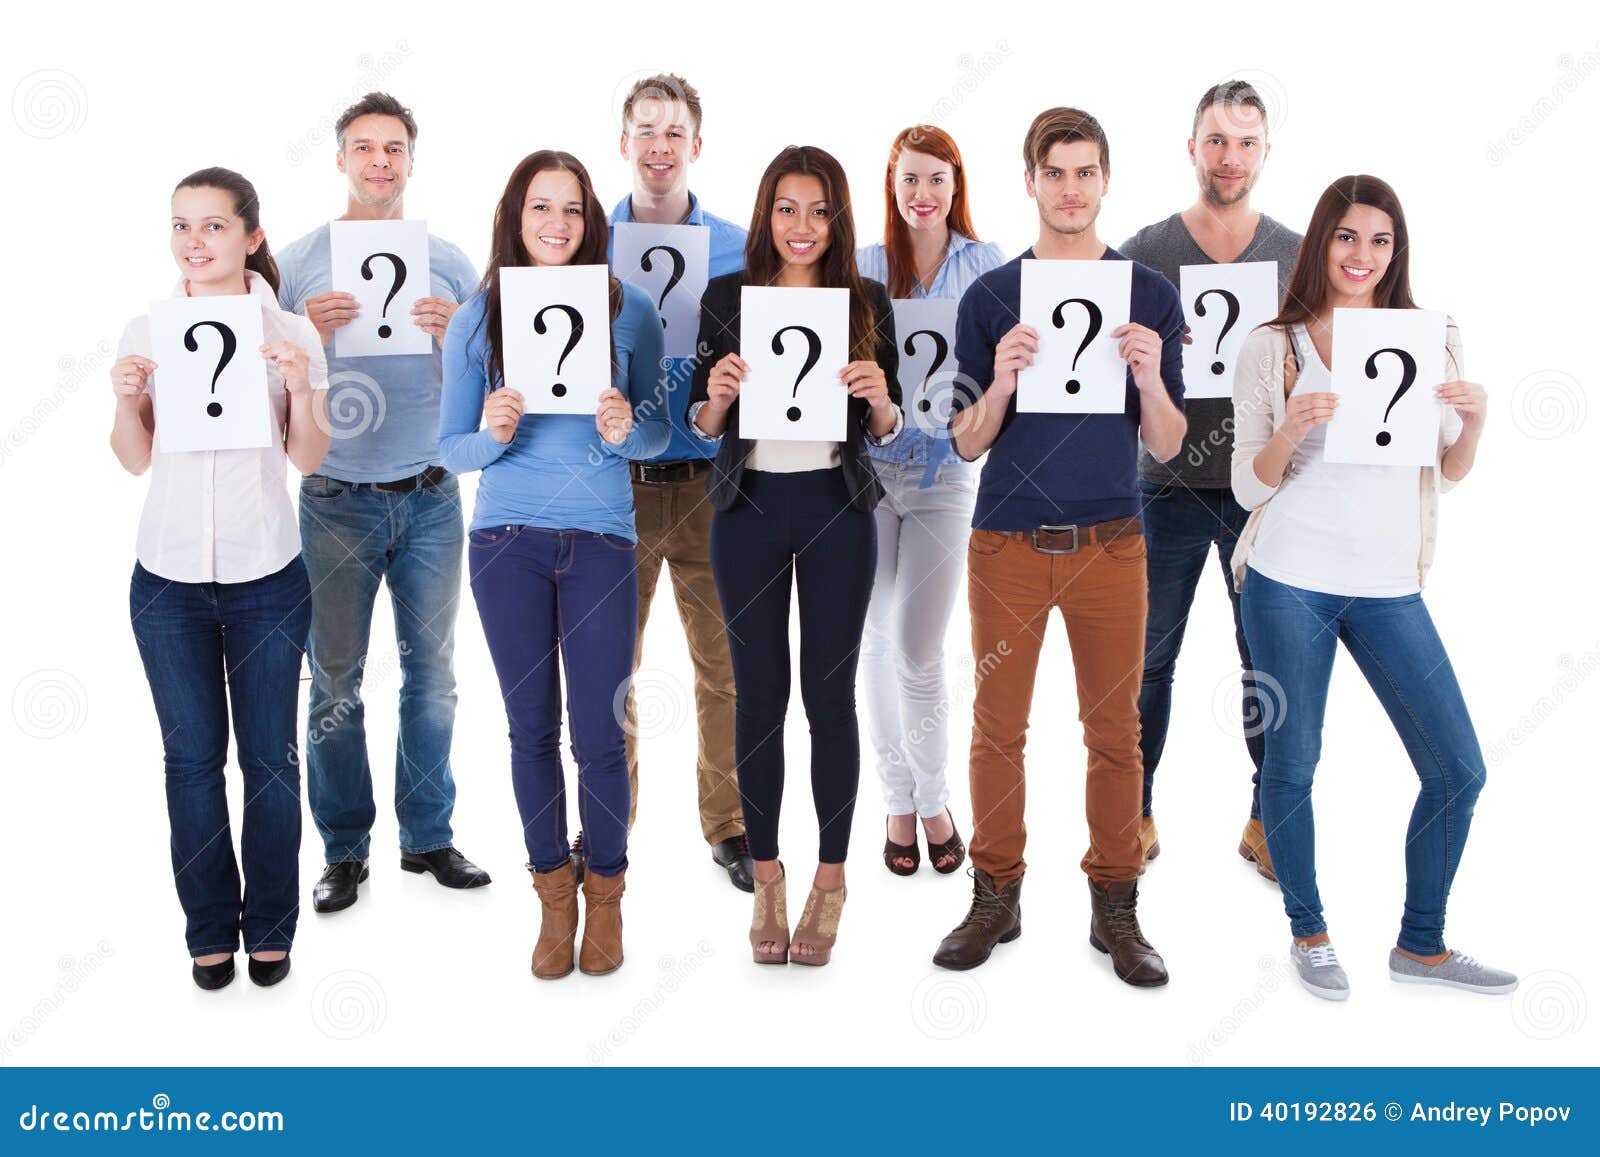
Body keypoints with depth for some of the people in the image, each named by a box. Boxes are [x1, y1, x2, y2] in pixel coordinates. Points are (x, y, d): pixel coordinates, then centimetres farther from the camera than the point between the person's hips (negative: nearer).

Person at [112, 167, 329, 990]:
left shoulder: (290, 333, -2)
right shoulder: (145, 331, 3)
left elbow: (309, 458, -1)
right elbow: (134, 461, 7)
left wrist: (299, 388, -17)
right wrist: (127, 401, -11)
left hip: (266, 579, -1)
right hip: (169, 580, 1)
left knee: (269, 759, 5)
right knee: (192, 760, 7)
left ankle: (270, 928, 20)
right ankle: (210, 930, 21)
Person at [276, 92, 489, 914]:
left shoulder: (447, 260, 6)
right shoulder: (301, 260, 1)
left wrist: (459, 336, -13)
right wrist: (308, 334, -18)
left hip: (430, 498, 2)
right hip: (337, 500, -2)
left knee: (431, 670, 9)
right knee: (335, 679, 3)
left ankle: (428, 836, 22)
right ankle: (344, 851, 15)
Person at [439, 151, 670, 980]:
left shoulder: (629, 308, 1)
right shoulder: (478, 318, 2)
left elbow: (658, 434, 6)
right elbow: (451, 447, 3)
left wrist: (626, 429, -16)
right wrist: (491, 435, -18)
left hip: (600, 538, -1)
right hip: (507, 538, 1)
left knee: (599, 732, 0)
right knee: (532, 727, 8)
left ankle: (605, 894, 20)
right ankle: (553, 895, 23)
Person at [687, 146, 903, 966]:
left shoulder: (867, 302, 3)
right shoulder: (726, 297, 3)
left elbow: (887, 431, 6)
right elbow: (703, 426, 6)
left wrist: (879, 396, -16)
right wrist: (717, 393, -16)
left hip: (836, 508, 0)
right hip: (750, 506, 0)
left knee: (830, 692, 2)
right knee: (759, 692, 4)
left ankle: (831, 881, 14)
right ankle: (766, 877, 17)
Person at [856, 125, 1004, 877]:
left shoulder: (987, 265, 2)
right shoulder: (864, 265, 5)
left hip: (947, 469, -1)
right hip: (869, 467, 2)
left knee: (920, 651, -5)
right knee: (877, 639, 7)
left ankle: (934, 798, 16)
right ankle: (898, 800, 21)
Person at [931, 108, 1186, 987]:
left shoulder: (1150, 294, 3)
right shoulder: (990, 297, 3)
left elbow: (1164, 446, 2)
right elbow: (967, 444, 2)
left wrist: (1151, 379, -18)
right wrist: (1001, 383, -17)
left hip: (1109, 543, 0)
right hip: (1007, 543, 0)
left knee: (1114, 731, 5)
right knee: (998, 728, 6)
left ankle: (1114, 907, 16)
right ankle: (996, 897, 19)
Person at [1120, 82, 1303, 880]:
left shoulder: (1297, 255, 7)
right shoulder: (1144, 252, 2)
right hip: (1170, 483, -1)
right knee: (1148, 657, 5)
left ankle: (1266, 819, 19)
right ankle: (1136, 814, 18)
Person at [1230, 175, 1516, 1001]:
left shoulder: (1429, 342, 9)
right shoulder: (1274, 349, 1)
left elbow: (1453, 472, 14)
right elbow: (1250, 487, 0)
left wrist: (1474, 419, -7)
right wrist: (1291, 430, -19)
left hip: (1389, 586, 3)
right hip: (1290, 581, -3)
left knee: (1458, 769, 1)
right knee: (1292, 762, 4)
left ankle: (1421, 944, 20)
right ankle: (1308, 934, 25)